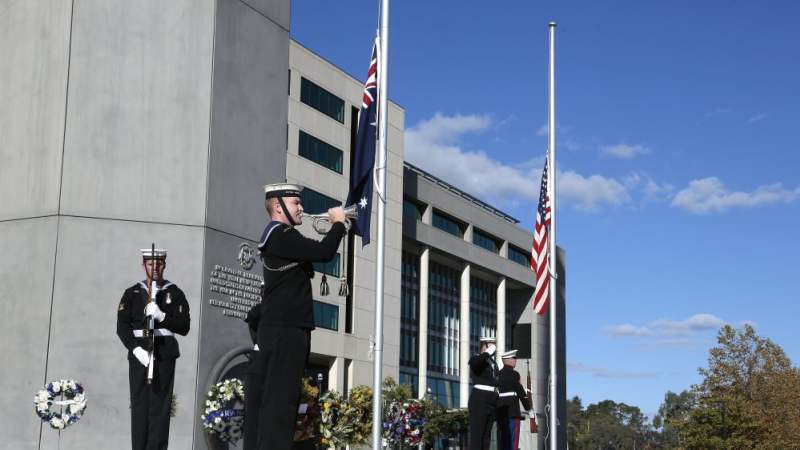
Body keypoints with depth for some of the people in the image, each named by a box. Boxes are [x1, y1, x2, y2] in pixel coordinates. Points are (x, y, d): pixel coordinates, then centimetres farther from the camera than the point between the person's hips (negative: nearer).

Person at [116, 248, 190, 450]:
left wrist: (161, 316, -15)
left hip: (165, 355, -1)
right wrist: (136, 349, -12)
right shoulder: (131, 293, 11)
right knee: (139, 405, -2)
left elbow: (184, 327, 1)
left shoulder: (175, 293, 7)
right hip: (138, 354, 1)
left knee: (160, 405, -6)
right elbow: (122, 327, 3)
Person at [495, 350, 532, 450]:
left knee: (502, 439, 6)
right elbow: (521, 392, -10)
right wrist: (529, 408, -1)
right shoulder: (513, 374, -9)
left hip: (500, 411, 8)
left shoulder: (498, 375, 14)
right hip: (512, 411, -8)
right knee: (512, 440, -8)